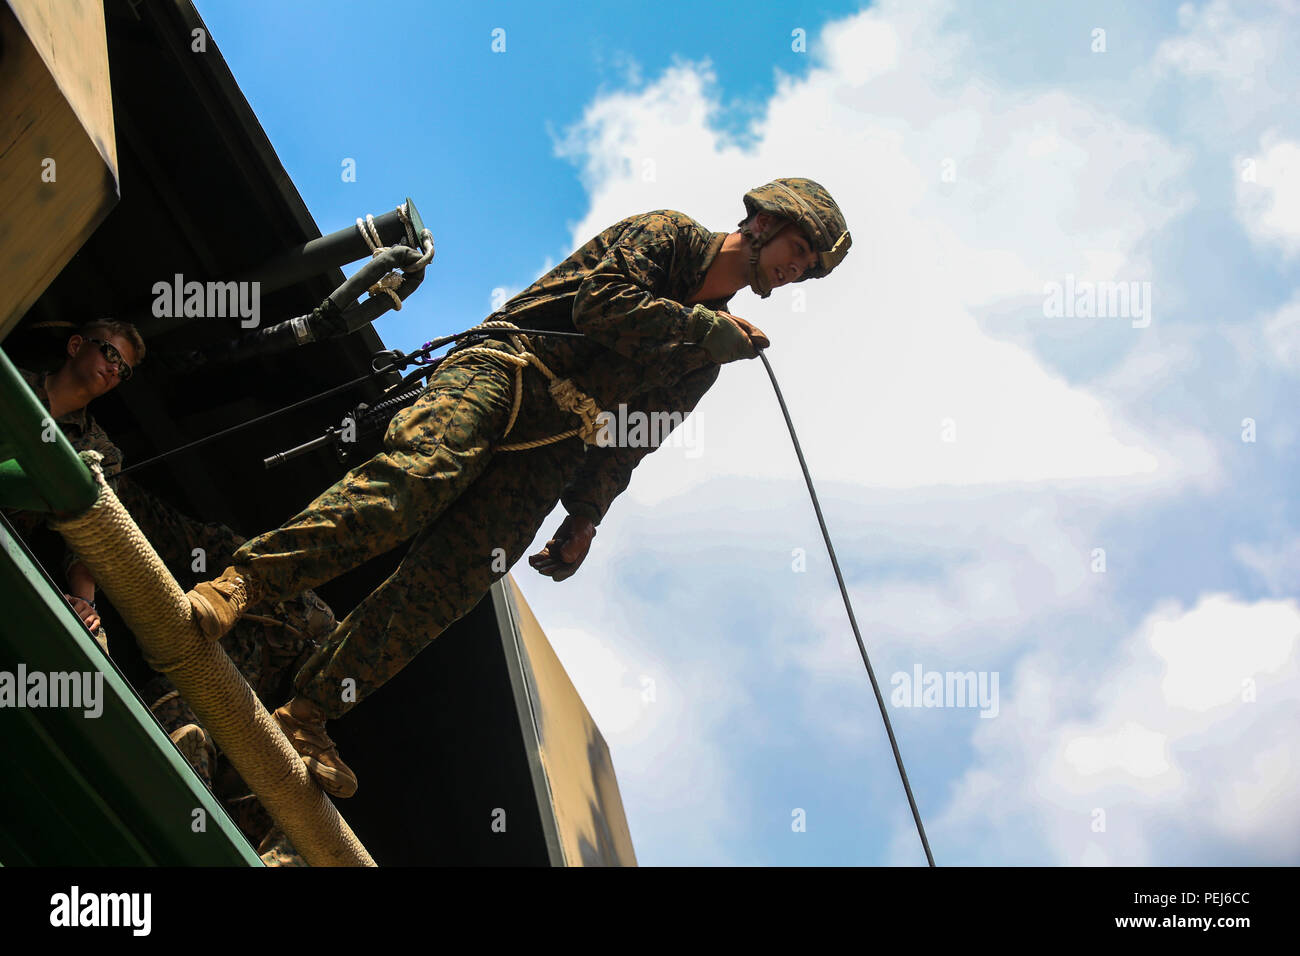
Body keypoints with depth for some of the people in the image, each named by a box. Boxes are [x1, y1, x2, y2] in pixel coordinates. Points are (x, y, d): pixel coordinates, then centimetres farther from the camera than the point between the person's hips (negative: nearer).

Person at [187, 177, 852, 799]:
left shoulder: (704, 361, 27)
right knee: (414, 476, -32)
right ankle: (236, 584, -33)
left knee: (451, 584, -15)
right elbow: (603, 302, -7)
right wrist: (710, 331, -3)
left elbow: (629, 442, 25)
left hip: (548, 452, 5)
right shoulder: (666, 235, 10)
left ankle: (306, 715, -14)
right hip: (501, 374, -5)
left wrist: (585, 516, 13)